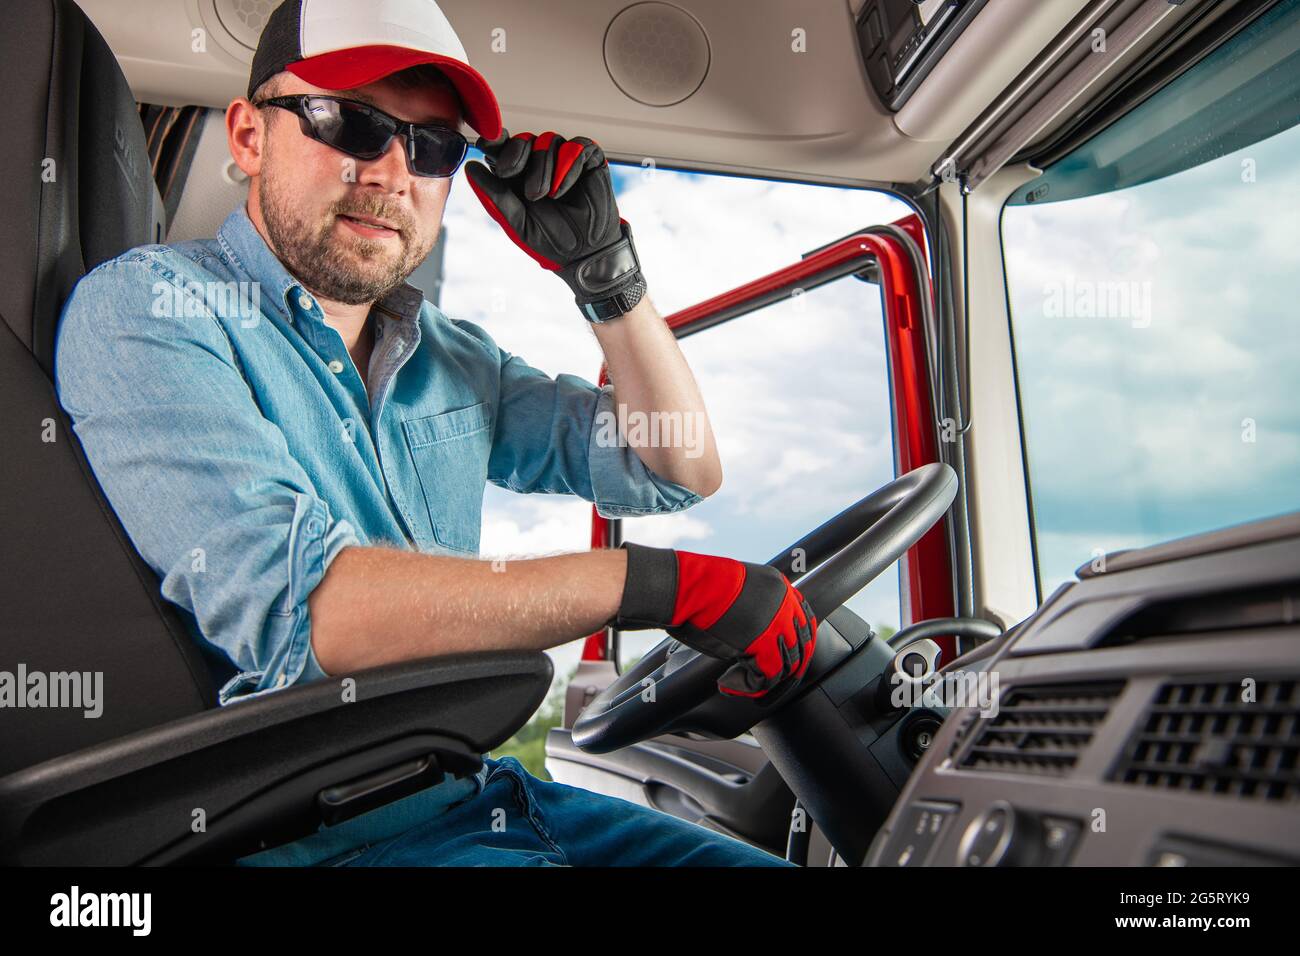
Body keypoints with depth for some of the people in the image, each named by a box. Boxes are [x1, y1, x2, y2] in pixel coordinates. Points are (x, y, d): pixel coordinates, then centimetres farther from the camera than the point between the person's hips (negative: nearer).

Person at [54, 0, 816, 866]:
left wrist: (606, 271, -3)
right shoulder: (146, 307, -9)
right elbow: (284, 602, -26)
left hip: (477, 793, 7)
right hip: (302, 830, -7)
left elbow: (681, 474, 11)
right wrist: (654, 582, -27)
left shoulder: (450, 356, 11)